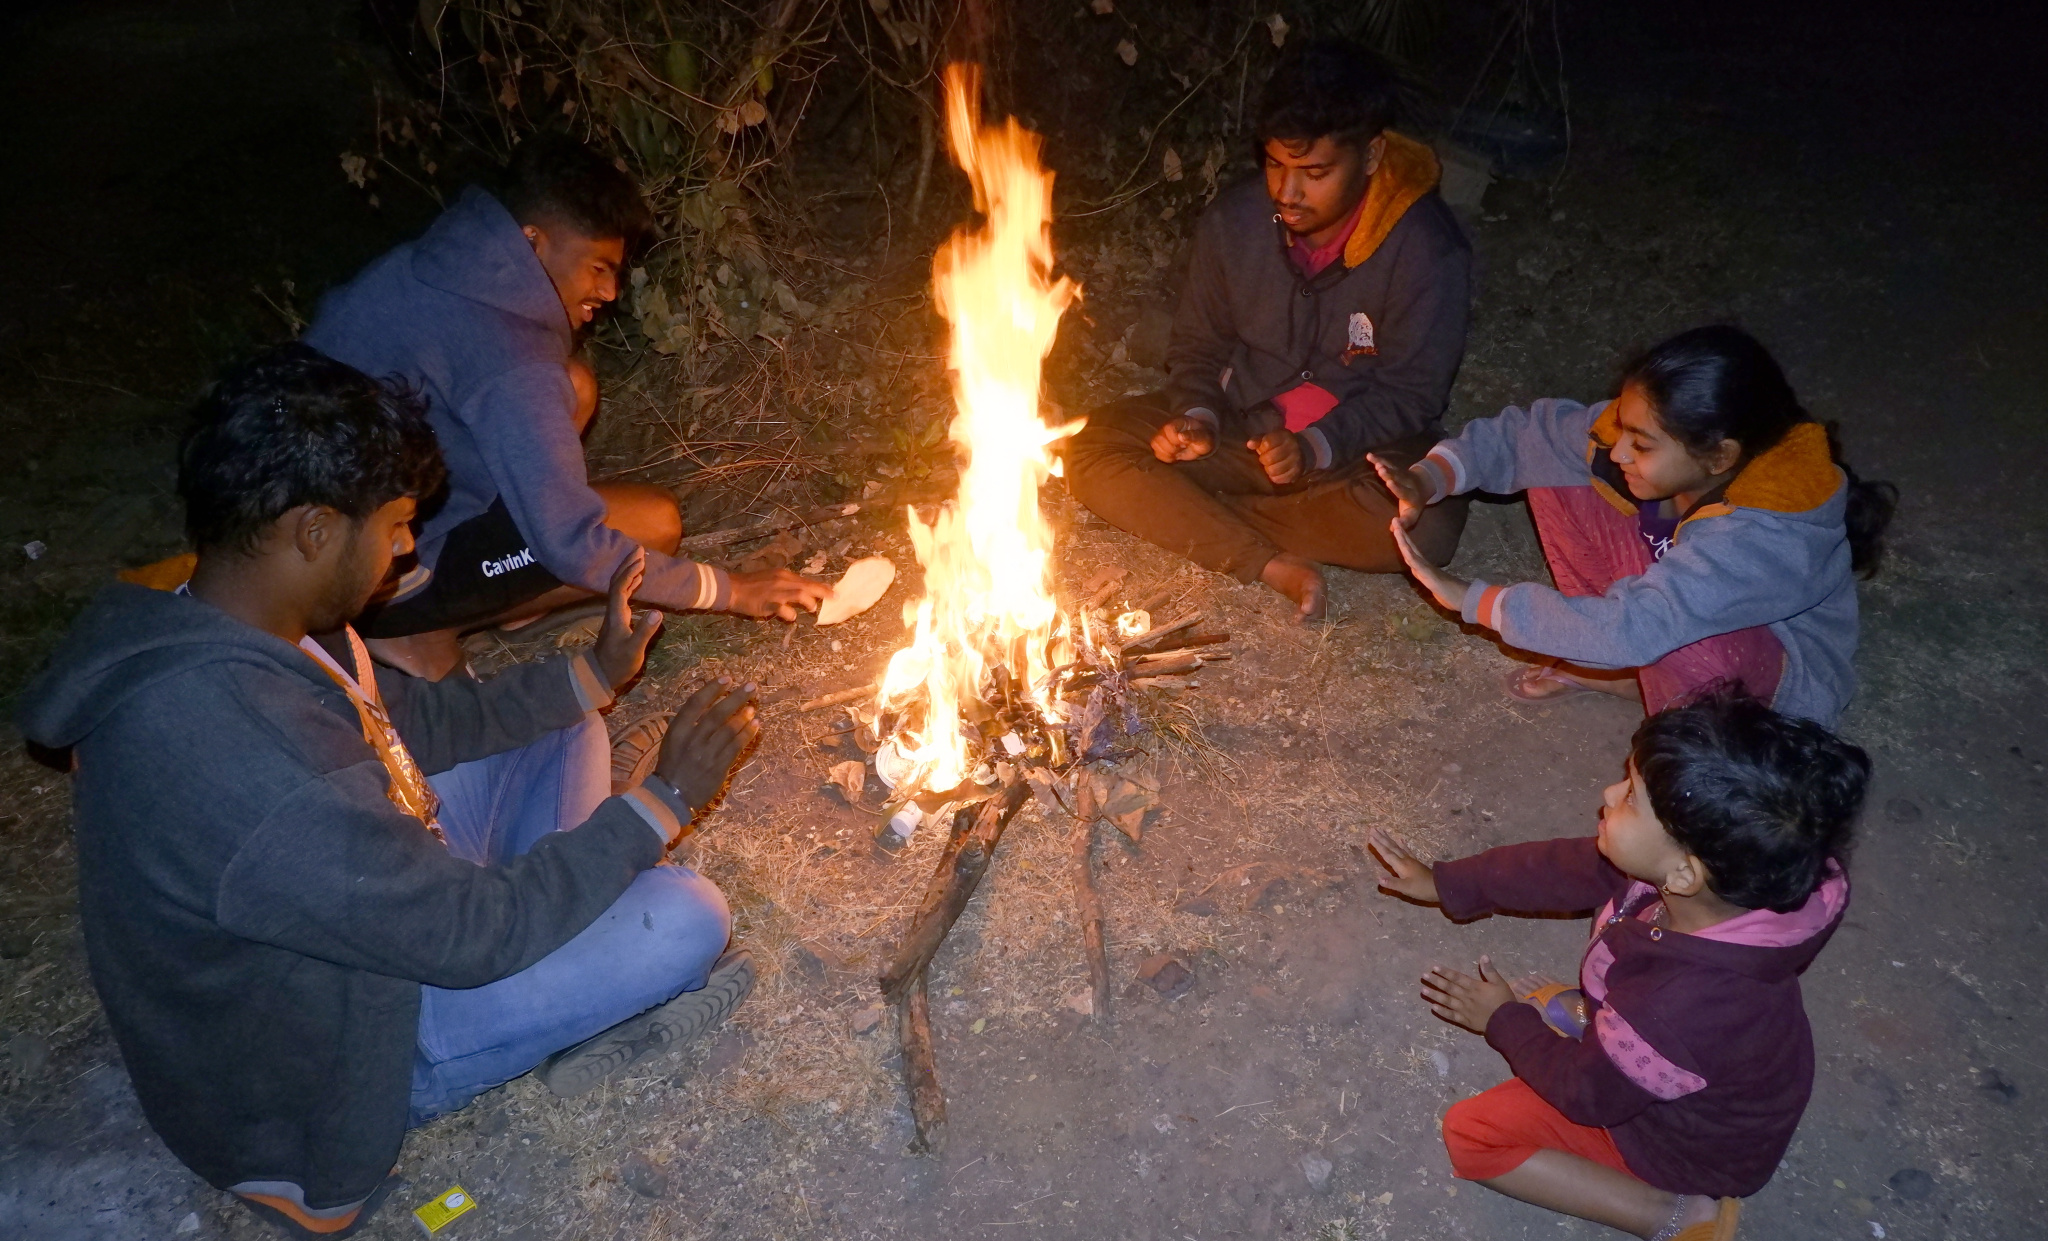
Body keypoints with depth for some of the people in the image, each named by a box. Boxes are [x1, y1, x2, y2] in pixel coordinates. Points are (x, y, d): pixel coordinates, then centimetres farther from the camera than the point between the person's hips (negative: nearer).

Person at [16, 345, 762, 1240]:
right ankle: (586, 1009, 13)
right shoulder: (228, 755, -40)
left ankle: (594, 985, 13)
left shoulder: (204, 627, -9)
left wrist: (592, 674, 3)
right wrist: (667, 798, -21)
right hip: (322, 1058, -9)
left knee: (558, 731, 10)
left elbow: (410, 718, 6)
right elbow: (474, 928, -30)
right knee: (686, 918, -20)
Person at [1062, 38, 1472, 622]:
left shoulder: (1428, 251, -18)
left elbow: (1410, 393, -13)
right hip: (1241, 425, 3)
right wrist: (1198, 416, -16)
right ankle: (1270, 566, -27)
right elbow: (1198, 345, 5)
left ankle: (1188, 512, -20)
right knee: (1095, 451, -19)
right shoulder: (1233, 223, -8)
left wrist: (1316, 447, -29)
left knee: (1423, 524, -36)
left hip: (1363, 446, -2)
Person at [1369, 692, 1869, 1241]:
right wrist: (1443, 882, -1)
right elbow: (1570, 867, -11)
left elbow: (1585, 1090, -23)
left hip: (1693, 1144, -7)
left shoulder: (1679, 1009, -45)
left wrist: (1505, 1020, -5)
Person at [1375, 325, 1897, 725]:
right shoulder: (1645, 429, -22)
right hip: (1674, 590, 7)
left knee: (1680, 640, -43)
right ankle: (1611, 665, 1)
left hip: (1781, 683, -6)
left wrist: (1466, 598, -42)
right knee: (1559, 478, -11)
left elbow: (1629, 629, -49)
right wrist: (1426, 481, -31)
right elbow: (1524, 435, -13)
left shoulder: (1765, 541, -41)